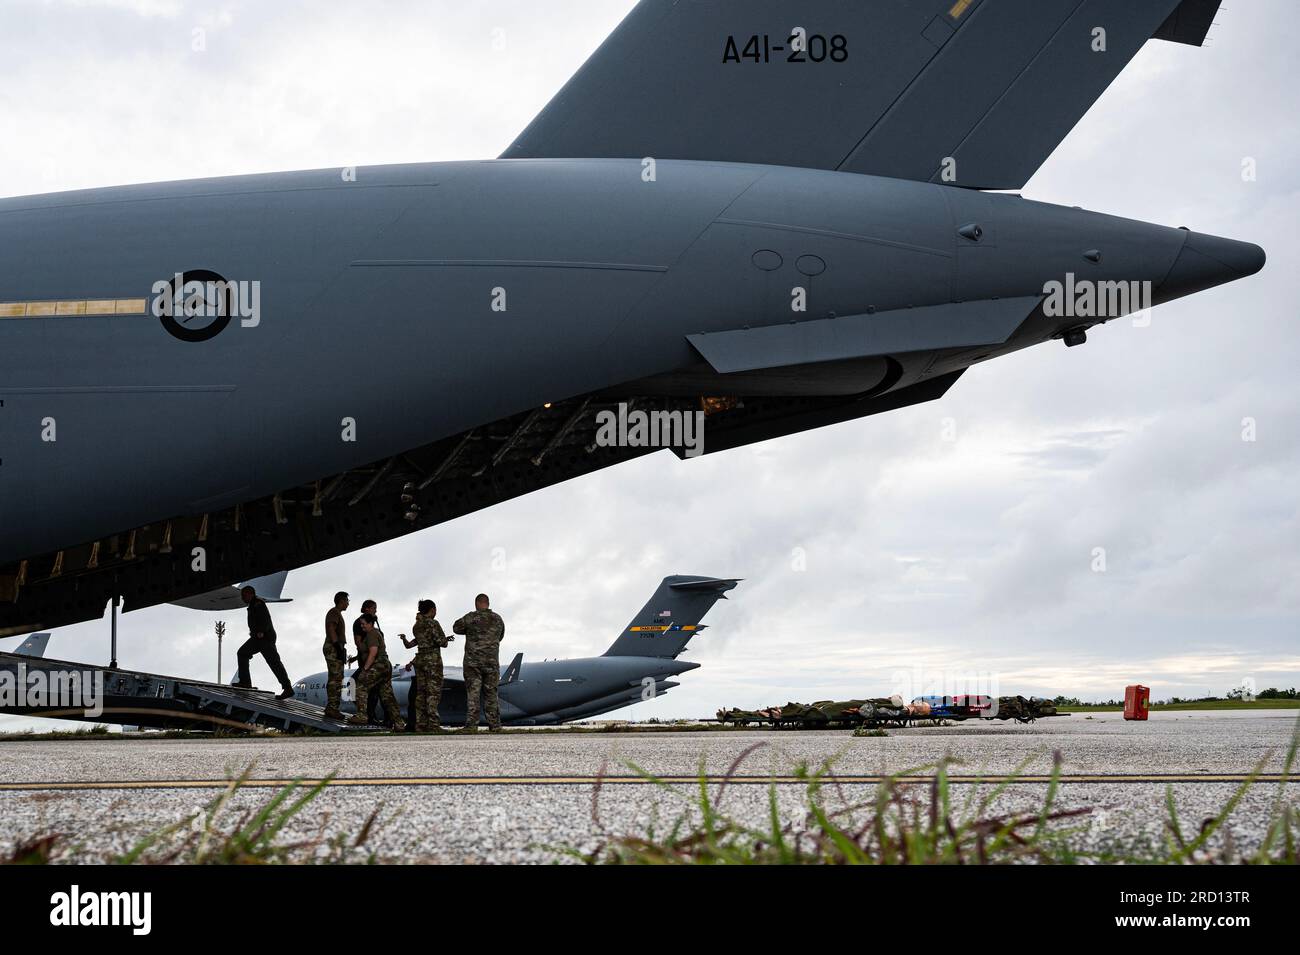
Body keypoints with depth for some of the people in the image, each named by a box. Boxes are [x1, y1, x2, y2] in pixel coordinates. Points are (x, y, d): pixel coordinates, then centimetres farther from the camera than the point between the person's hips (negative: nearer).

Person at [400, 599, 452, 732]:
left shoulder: (416, 625, 11)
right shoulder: (433, 623, -11)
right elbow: (441, 641, -15)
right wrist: (445, 640, 5)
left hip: (420, 659, 7)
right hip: (433, 659, -7)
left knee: (421, 692, 9)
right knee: (433, 692, -7)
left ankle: (420, 723, 7)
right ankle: (433, 725, -12)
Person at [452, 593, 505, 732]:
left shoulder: (471, 617, -7)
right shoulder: (498, 619, 4)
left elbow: (457, 627, 9)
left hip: (473, 662, -3)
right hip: (492, 662, 3)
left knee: (472, 694, -2)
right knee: (491, 694, 9)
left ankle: (471, 725, -7)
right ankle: (495, 725, 7)